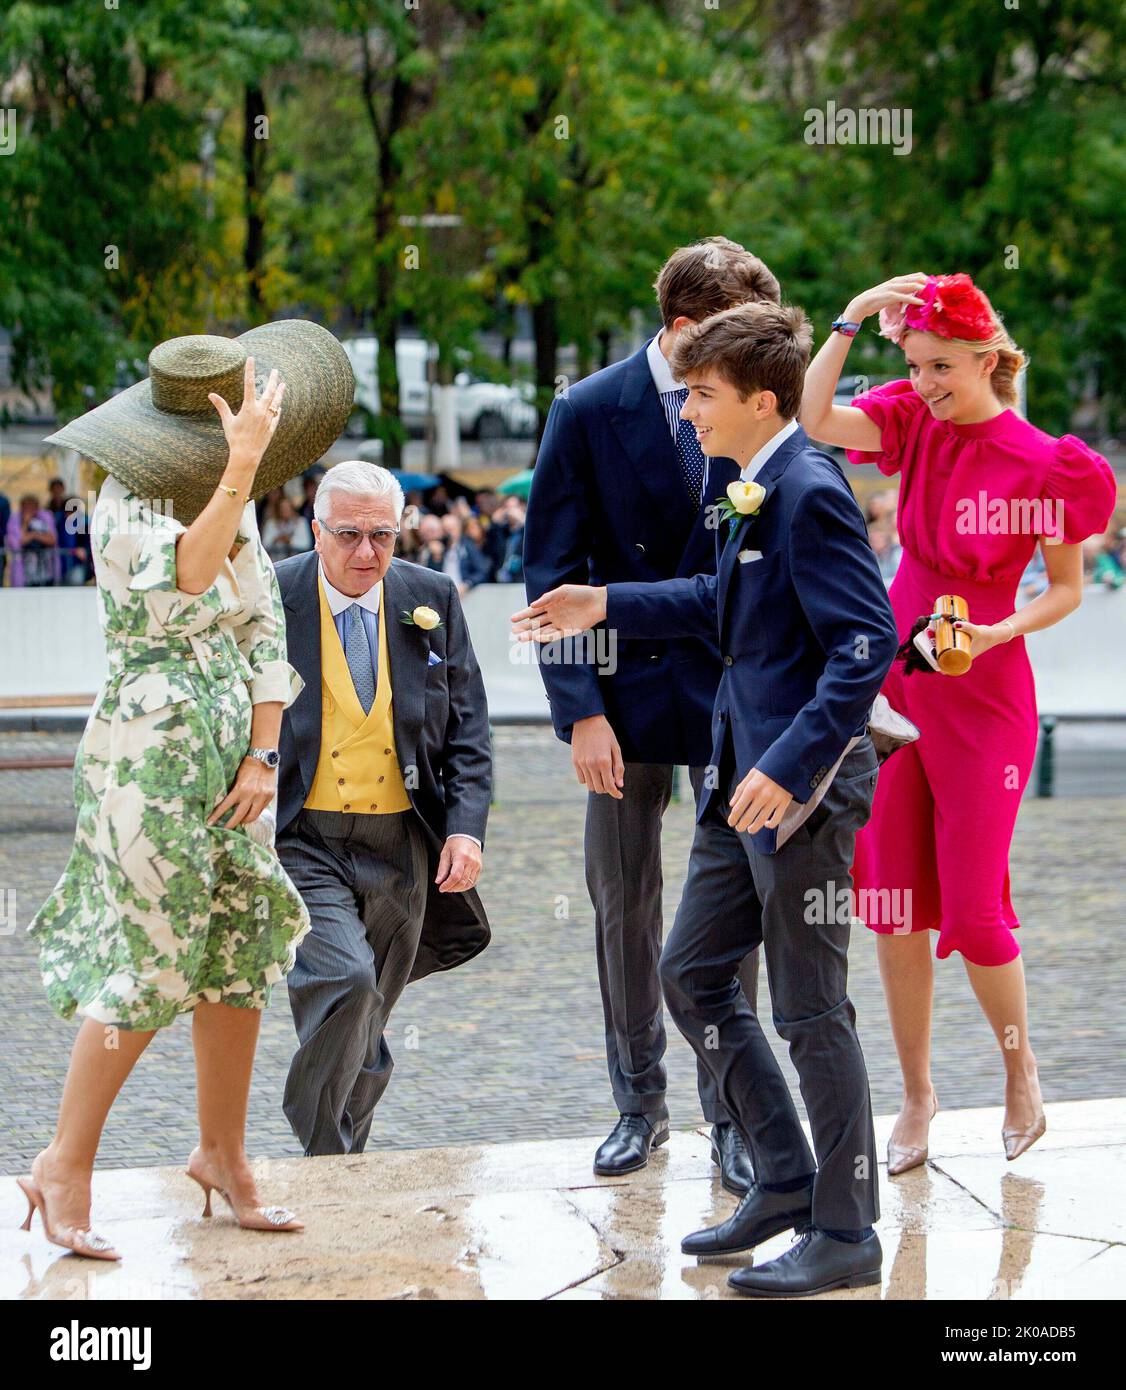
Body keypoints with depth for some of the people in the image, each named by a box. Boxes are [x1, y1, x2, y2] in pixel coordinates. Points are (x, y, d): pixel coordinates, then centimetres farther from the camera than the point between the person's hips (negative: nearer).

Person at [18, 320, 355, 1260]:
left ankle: (224, 1155, 23)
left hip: (229, 750, 8)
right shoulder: (128, 504, -15)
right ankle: (66, 1166, 6)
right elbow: (182, 576, -37)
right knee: (150, 965, -6)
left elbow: (265, 631, 9)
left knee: (244, 953, 10)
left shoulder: (231, 498, 8)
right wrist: (240, 470, -47)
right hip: (152, 752, -8)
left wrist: (264, 757, 0)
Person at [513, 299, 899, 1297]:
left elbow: (867, 642, -24)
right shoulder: (760, 489, 11)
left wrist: (789, 765, -29)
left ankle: (845, 1234, 11)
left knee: (811, 1011, -1)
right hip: (745, 779, 10)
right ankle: (785, 1182, 25)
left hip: (805, 788, -10)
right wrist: (610, 607, 24)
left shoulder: (812, 493, -18)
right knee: (692, 974, 15)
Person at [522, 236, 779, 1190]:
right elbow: (553, 574, -4)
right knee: (623, 907, 8)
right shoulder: (588, 413, -5)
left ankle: (729, 1114, 13)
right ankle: (641, 1104, 23)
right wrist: (582, 710, -11)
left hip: (734, 692, 1)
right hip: (628, 690, 0)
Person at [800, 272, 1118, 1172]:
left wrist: (996, 633, -18)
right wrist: (852, 318, -17)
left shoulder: (1045, 464, -11)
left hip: (984, 699, -4)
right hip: (895, 684, 5)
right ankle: (917, 1095, 19)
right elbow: (815, 420, -14)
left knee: (972, 910, -3)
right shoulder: (914, 423, 2)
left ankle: (1021, 1069, 24)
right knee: (893, 904, 6)